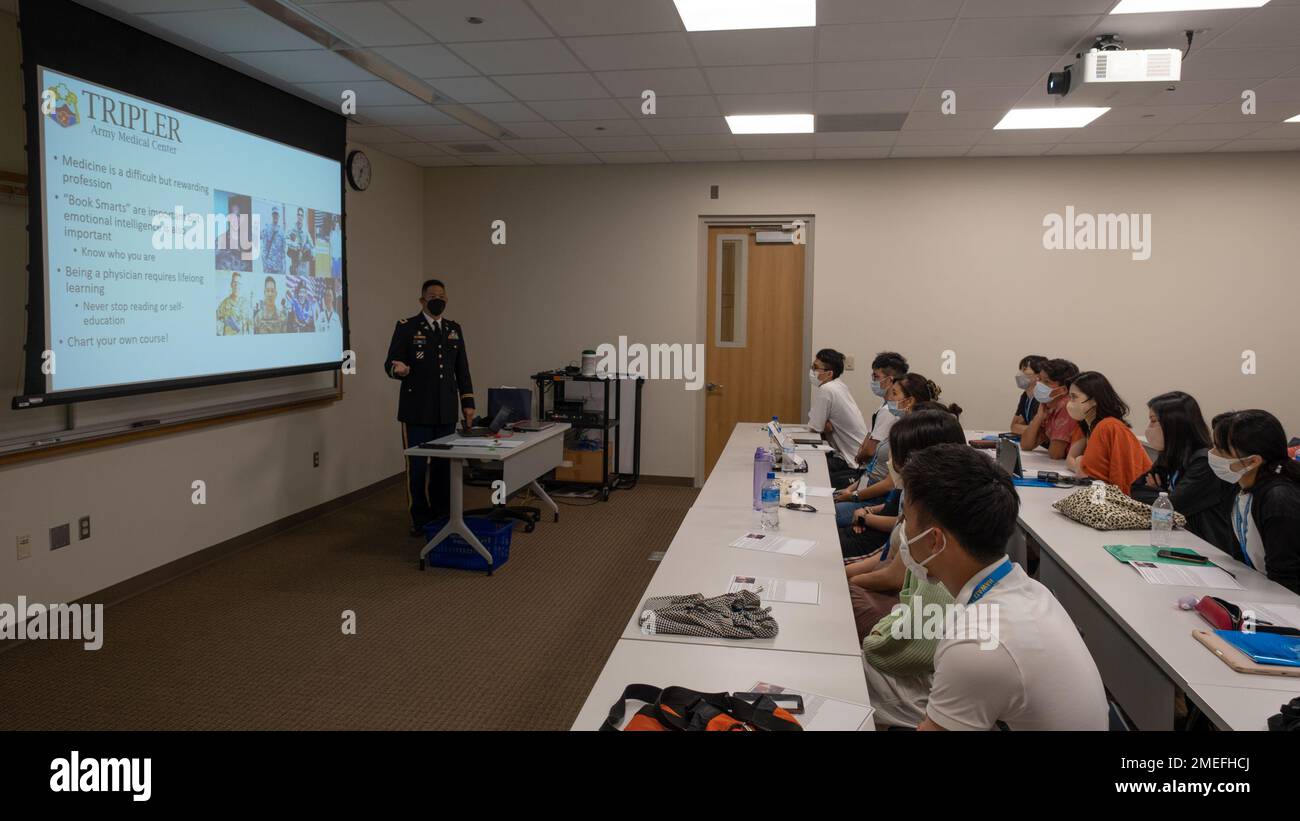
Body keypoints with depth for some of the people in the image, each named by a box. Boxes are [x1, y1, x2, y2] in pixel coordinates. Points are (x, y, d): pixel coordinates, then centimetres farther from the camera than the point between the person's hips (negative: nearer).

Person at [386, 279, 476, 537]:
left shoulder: (454, 329, 12)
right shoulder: (406, 327, -2)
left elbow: (462, 369, 14)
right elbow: (390, 363, -7)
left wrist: (468, 403, 9)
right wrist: (398, 368, -30)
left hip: (446, 410, 4)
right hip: (417, 410, -4)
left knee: (444, 464, 7)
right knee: (417, 465, 0)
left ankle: (443, 515, 19)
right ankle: (420, 519, 11)